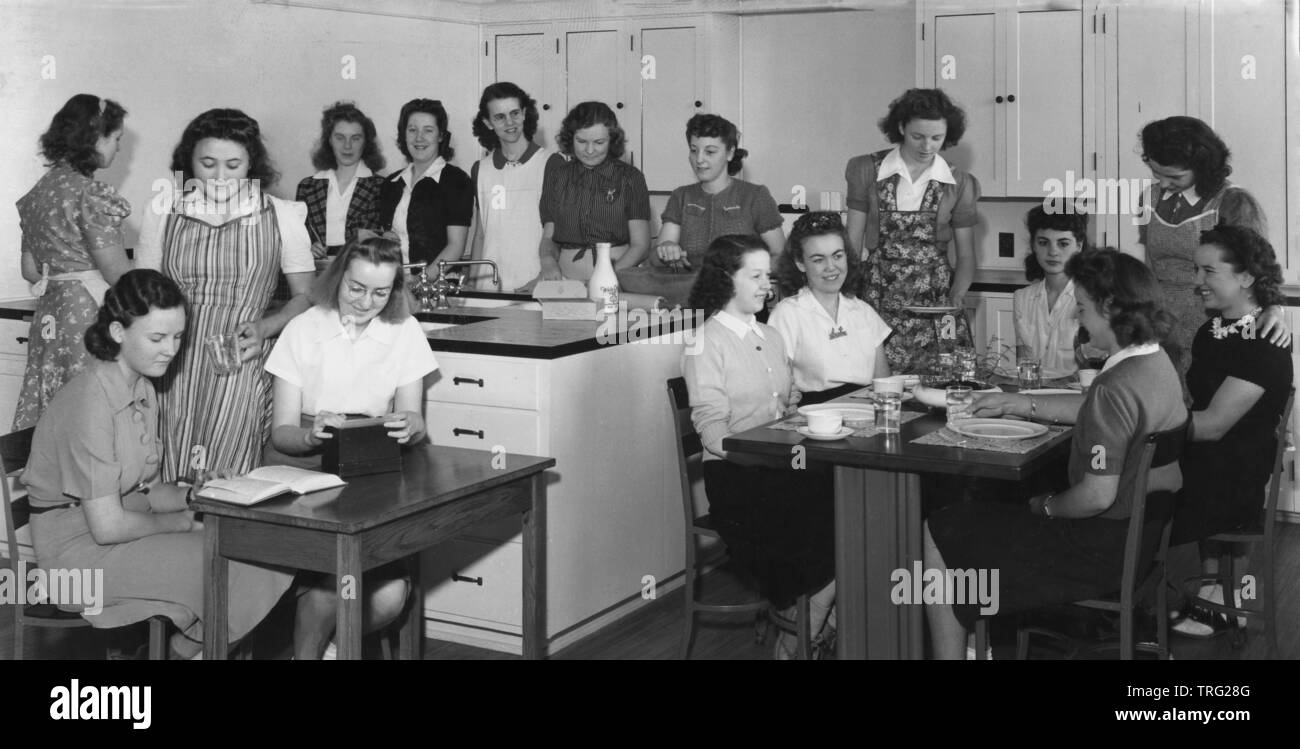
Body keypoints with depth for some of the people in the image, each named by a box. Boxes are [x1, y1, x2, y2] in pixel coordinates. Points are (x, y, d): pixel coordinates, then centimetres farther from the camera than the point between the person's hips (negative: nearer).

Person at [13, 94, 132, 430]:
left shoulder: (39, 191, 13)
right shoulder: (90, 194, -13)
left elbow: (30, 270, 18)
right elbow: (118, 273, -13)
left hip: (49, 315, 9)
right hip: (89, 315, -9)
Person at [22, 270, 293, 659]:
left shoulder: (143, 390, 9)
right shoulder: (90, 401, -21)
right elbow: (107, 524, -22)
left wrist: (189, 496, -7)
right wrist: (184, 521, -9)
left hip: (121, 527, 9)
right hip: (79, 549, -9)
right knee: (231, 565, -21)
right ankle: (185, 648, 6)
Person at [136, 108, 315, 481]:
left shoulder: (280, 216, 7)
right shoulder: (163, 215, 11)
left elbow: (306, 296, 10)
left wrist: (263, 329, -8)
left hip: (240, 366, -1)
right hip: (172, 370, 1)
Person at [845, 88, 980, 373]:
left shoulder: (959, 184, 4)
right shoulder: (868, 171, 2)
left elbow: (966, 256, 9)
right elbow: (852, 243, 4)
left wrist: (957, 296, -10)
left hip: (934, 304, 1)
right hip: (879, 301, -1)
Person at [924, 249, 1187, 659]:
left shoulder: (1116, 388, -29)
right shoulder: (1156, 360, 3)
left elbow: (1097, 496, -27)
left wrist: (1045, 507, -8)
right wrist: (1019, 404, 19)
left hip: (1103, 548, -10)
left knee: (937, 536, 0)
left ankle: (949, 649, 13)